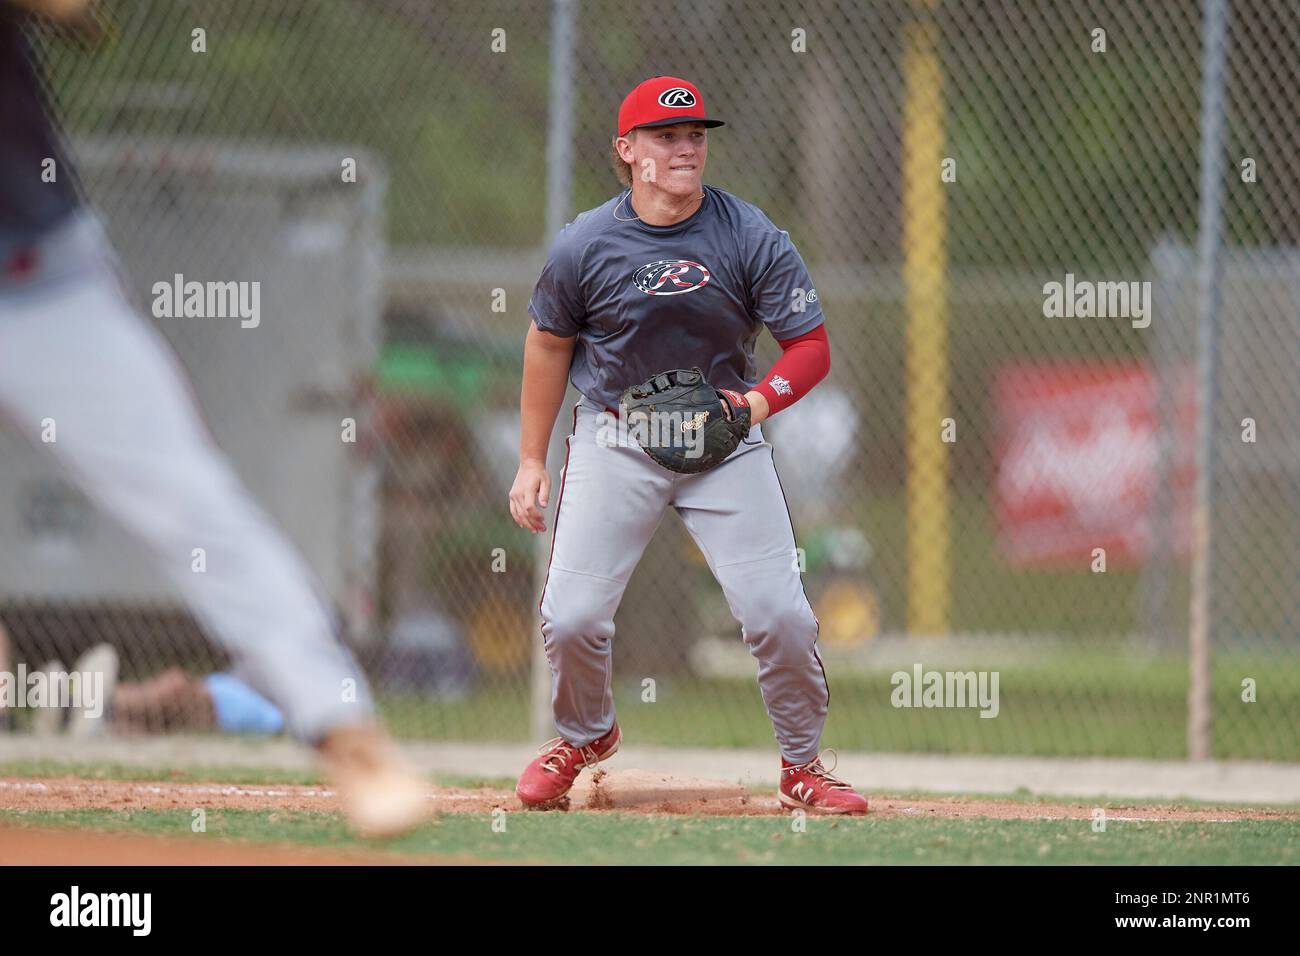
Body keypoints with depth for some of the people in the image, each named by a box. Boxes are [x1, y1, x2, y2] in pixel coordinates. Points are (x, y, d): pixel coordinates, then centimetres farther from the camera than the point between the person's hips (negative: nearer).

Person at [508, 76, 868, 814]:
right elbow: (549, 344, 6)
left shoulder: (753, 238, -12)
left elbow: (812, 346, -7)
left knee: (781, 614, -10)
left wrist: (758, 401, -27)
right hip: (615, 440, 0)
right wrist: (532, 462, 8)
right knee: (573, 615, -7)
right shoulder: (585, 246, -10)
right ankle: (584, 737, 25)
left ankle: (803, 765, 13)